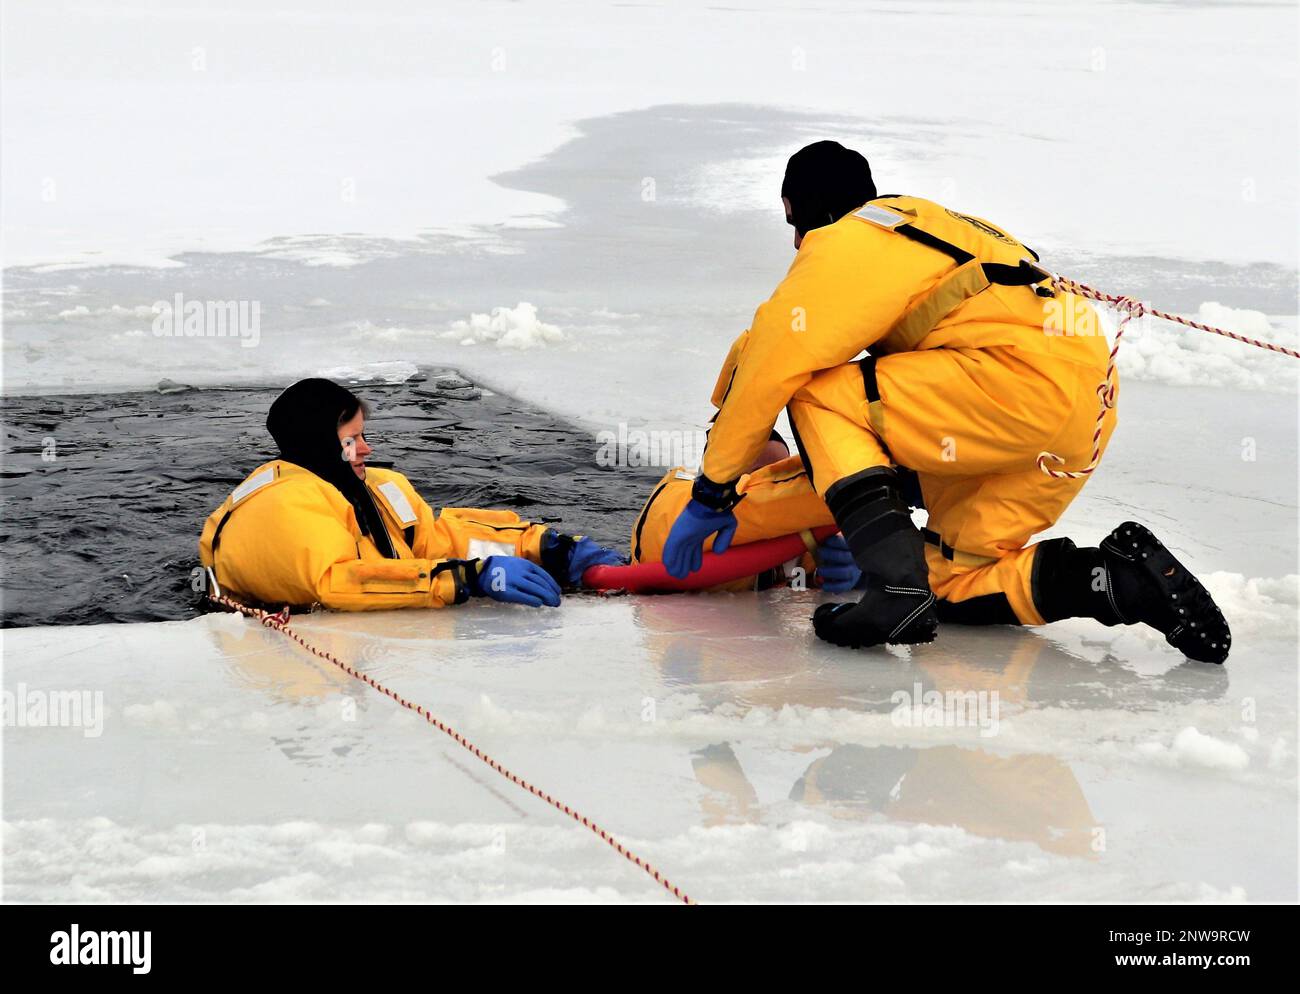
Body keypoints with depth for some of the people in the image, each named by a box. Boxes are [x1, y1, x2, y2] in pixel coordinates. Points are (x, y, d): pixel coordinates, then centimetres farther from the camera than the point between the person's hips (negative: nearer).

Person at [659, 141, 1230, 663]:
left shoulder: (846, 241, 4)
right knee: (950, 581, 12)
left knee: (817, 395, -2)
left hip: (1028, 379, -9)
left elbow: (770, 367, 0)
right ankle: (1125, 579, -5)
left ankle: (898, 586, -19)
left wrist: (712, 493, 8)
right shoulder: (926, 227, 32)